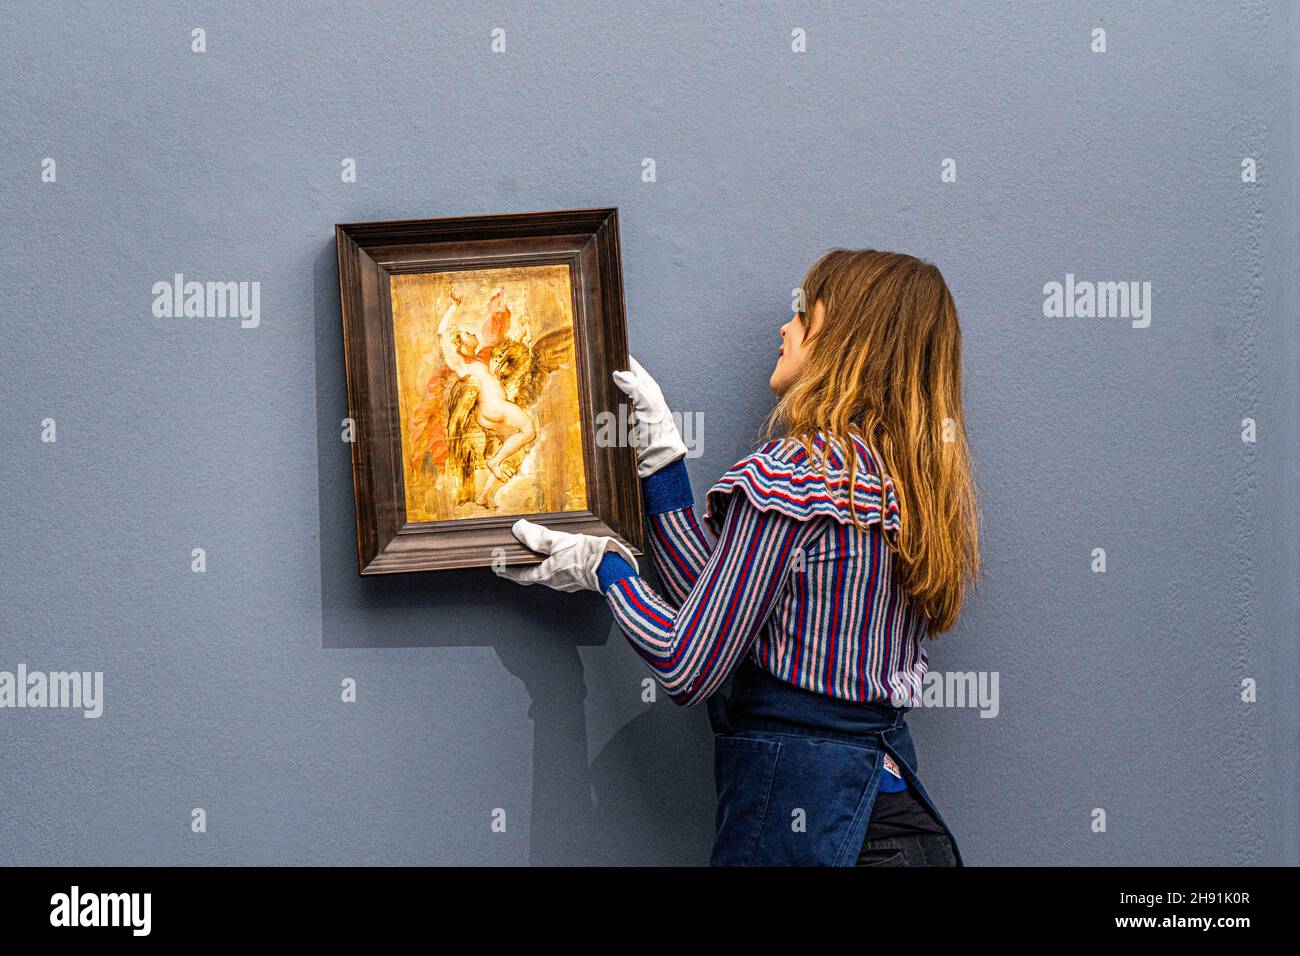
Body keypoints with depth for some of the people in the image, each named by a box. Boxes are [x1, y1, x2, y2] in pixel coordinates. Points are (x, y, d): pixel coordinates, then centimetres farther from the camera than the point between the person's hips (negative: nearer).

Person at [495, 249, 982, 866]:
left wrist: (603, 567, 2)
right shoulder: (909, 477, 8)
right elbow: (723, 603, 10)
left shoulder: (794, 469, -16)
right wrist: (662, 454, 15)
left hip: (796, 809, -8)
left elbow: (691, 667, -14)